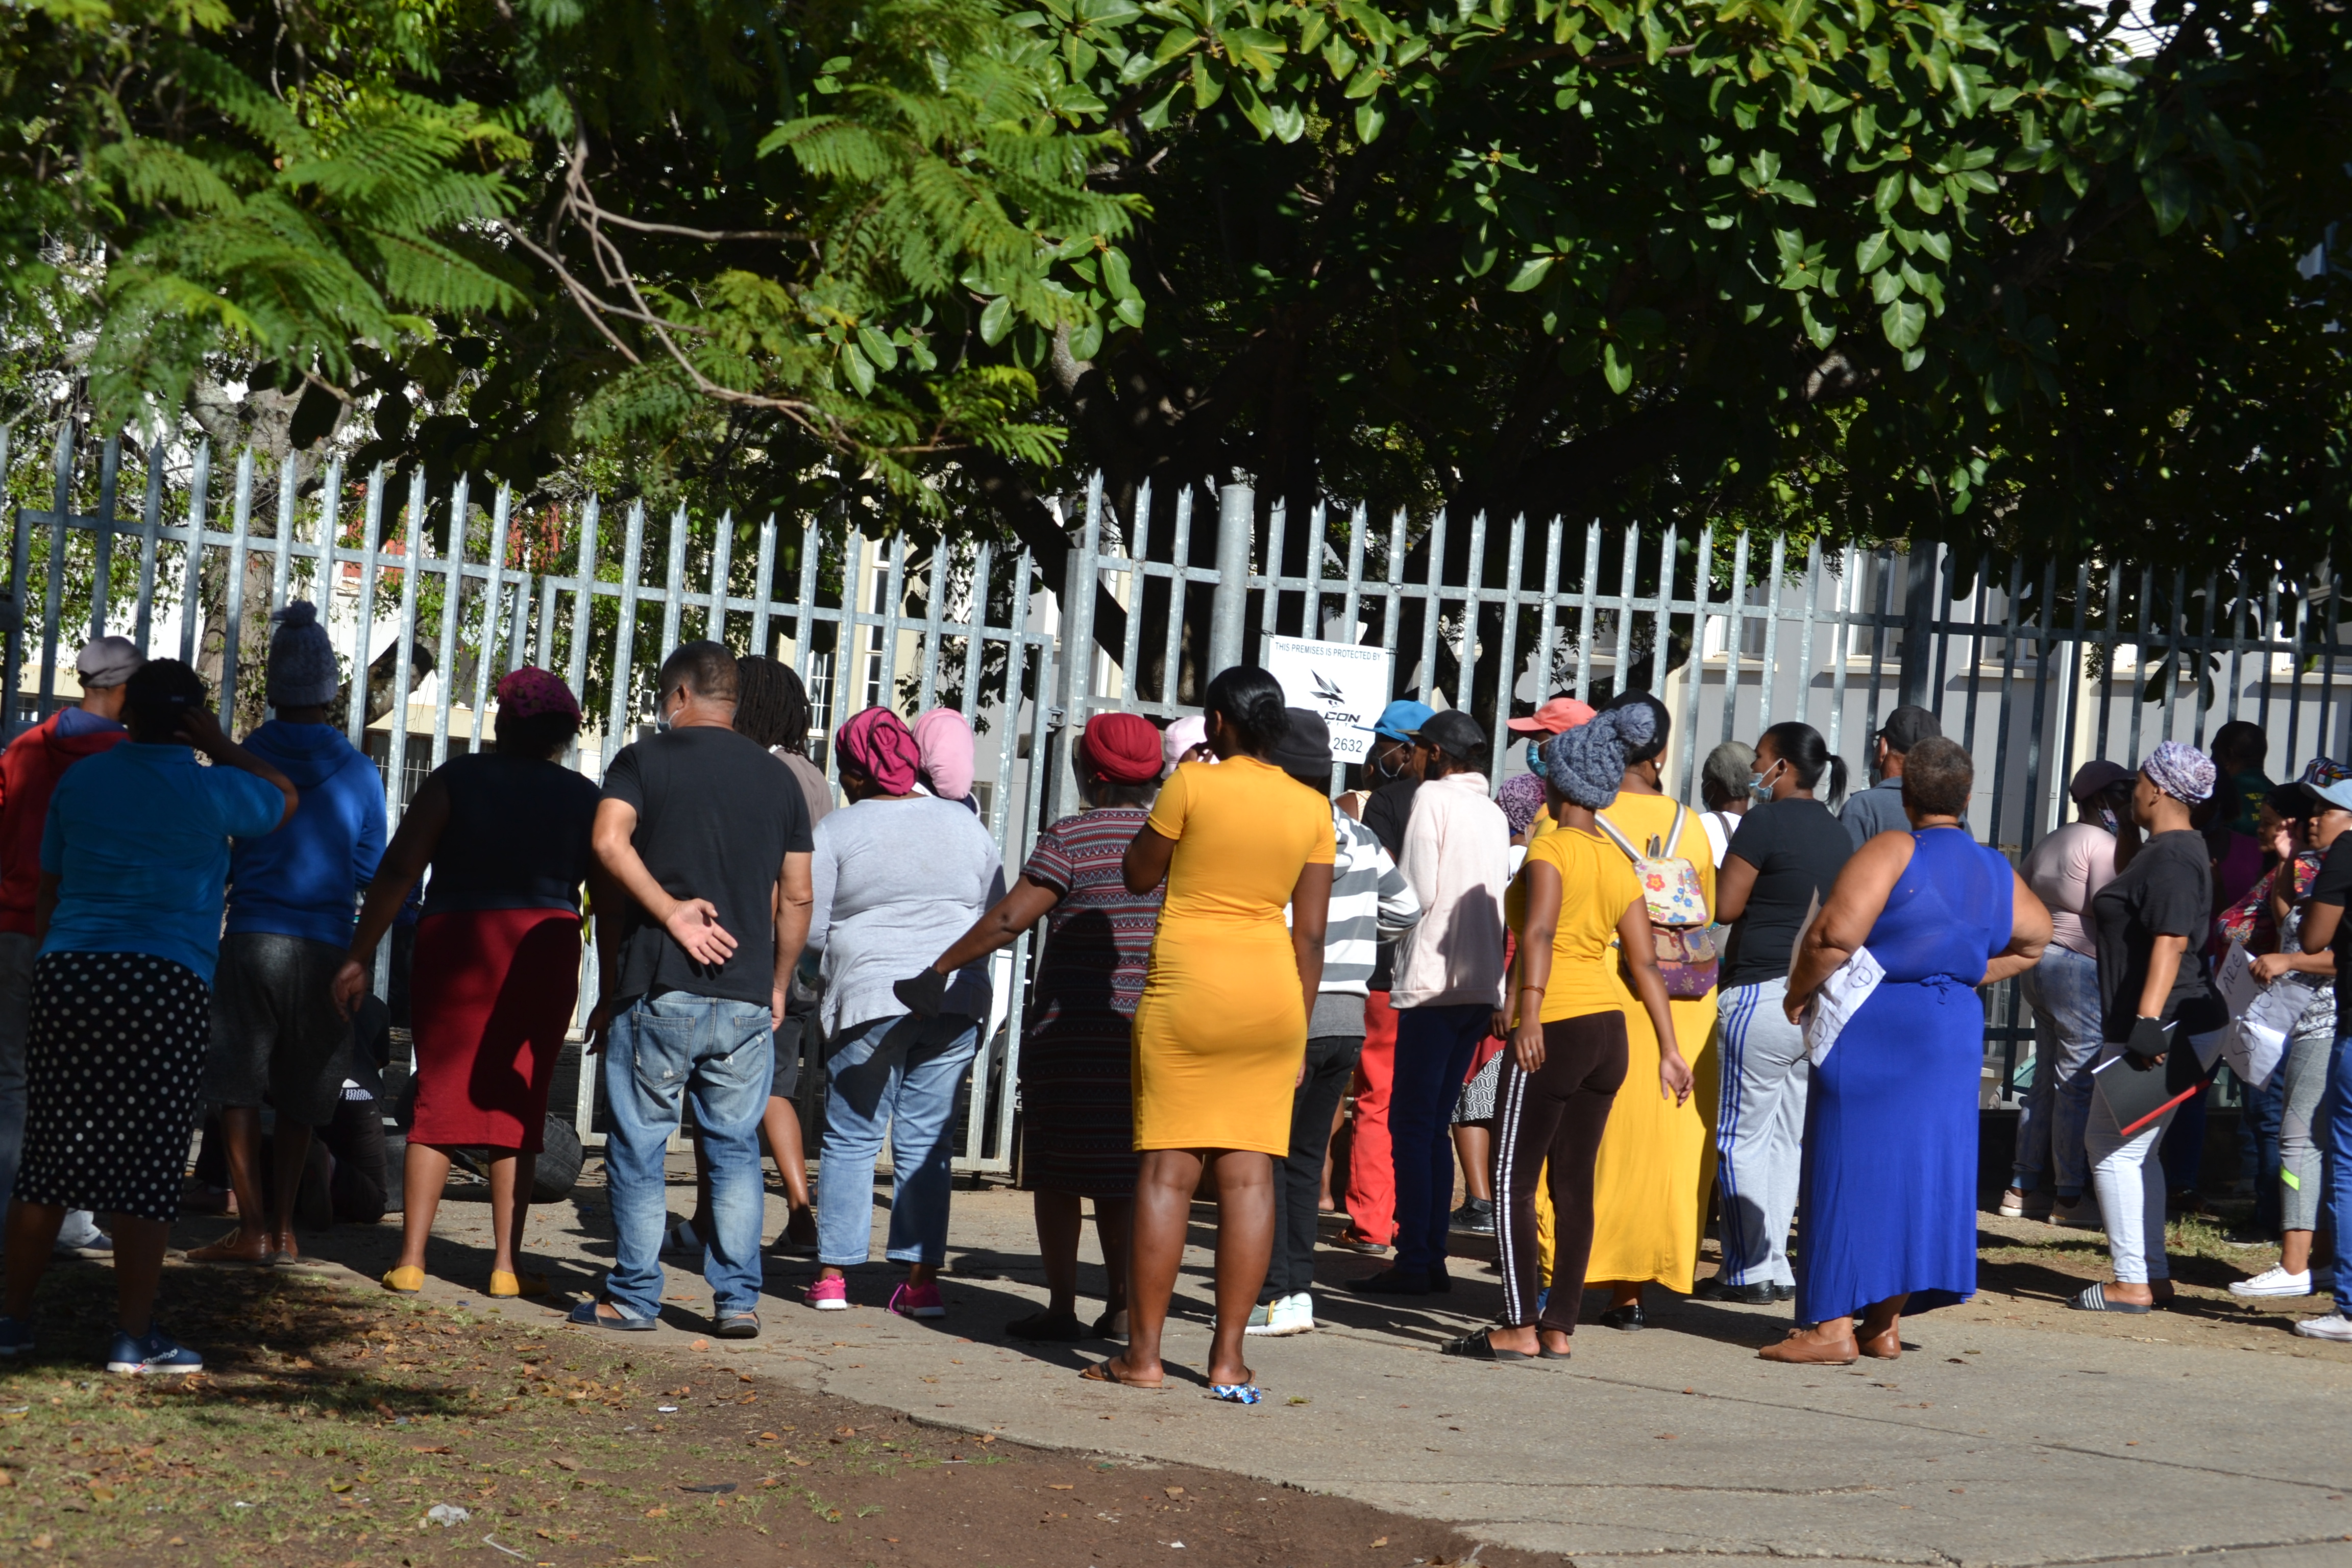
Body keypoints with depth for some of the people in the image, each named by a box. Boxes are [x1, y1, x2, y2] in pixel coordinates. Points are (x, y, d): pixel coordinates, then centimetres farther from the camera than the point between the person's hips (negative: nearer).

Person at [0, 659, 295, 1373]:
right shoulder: (212, 791, 0)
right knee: (146, 1163, -2)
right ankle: (134, 1336, -2)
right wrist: (217, 745, 13)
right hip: (165, 985, -4)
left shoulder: (80, 779, 11)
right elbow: (285, 799, 19)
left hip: (67, 972, 4)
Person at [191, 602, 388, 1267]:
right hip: (327, 950, 2)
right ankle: (283, 1229, 10)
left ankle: (251, 1228, -7)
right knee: (299, 1098, 11)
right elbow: (375, 871, 5)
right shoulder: (359, 772, 0)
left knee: (238, 1088, 1)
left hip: (252, 939, -2)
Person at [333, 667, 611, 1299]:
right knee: (518, 1109, 8)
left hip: (456, 947, -1)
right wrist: (614, 986, 14)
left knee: (438, 1099, 5)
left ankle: (410, 1260, 1)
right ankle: (506, 1265, 7)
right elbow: (612, 902, 4)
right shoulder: (586, 801, 4)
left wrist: (361, 955, -1)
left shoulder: (457, 781, 0)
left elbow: (397, 872, -5)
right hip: (545, 955, 1)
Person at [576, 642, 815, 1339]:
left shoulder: (644, 760, 1)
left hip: (658, 989, -3)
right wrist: (778, 987, 20)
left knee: (639, 1148, 5)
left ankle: (632, 1298, 7)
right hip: (747, 996, 3)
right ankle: (738, 1300, 4)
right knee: (736, 1150, 8)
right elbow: (797, 897, 13)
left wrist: (669, 912, -13)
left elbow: (610, 842, -17)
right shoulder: (777, 777, 12)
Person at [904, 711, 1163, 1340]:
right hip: (1150, 1035, 4)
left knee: (1057, 1169, 4)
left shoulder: (1072, 839, -9)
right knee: (1121, 1171, 11)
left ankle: (1061, 1305, 2)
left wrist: (936, 971, -6)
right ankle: (1122, 1303, 7)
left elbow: (1007, 920, -14)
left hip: (1071, 1028, -4)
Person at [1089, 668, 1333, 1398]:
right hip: (1271, 993, 3)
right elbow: (1310, 933, 6)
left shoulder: (1192, 784, -6)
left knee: (1168, 1170, -1)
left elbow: (1138, 876, 6)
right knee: (1249, 1173, 3)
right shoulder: (1312, 809, 5)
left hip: (1187, 987, -3)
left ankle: (1143, 1352, 1)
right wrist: (1300, 1028, 13)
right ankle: (1228, 1359, 2)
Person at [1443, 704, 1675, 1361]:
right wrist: (1668, 1050, 13)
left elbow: (1539, 930, -25)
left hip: (1555, 1029, -7)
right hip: (1610, 1031, 7)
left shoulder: (1551, 848, -9)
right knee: (1573, 1183, 9)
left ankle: (1519, 1327, -7)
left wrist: (1529, 1011, -35)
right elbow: (1644, 961, 11)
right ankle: (1559, 1326, 9)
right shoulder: (1619, 864, 12)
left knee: (1515, 1181, -3)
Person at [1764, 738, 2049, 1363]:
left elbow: (1835, 934, -21)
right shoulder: (1997, 874, 8)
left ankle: (1833, 1326, -1)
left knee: (1851, 1171, -1)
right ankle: (1885, 1325, 15)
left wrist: (1798, 994, -6)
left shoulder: (1892, 852, -13)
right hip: (1957, 1027, 6)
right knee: (1921, 1168, 12)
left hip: (1872, 1029, -6)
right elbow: (2032, 941, 22)